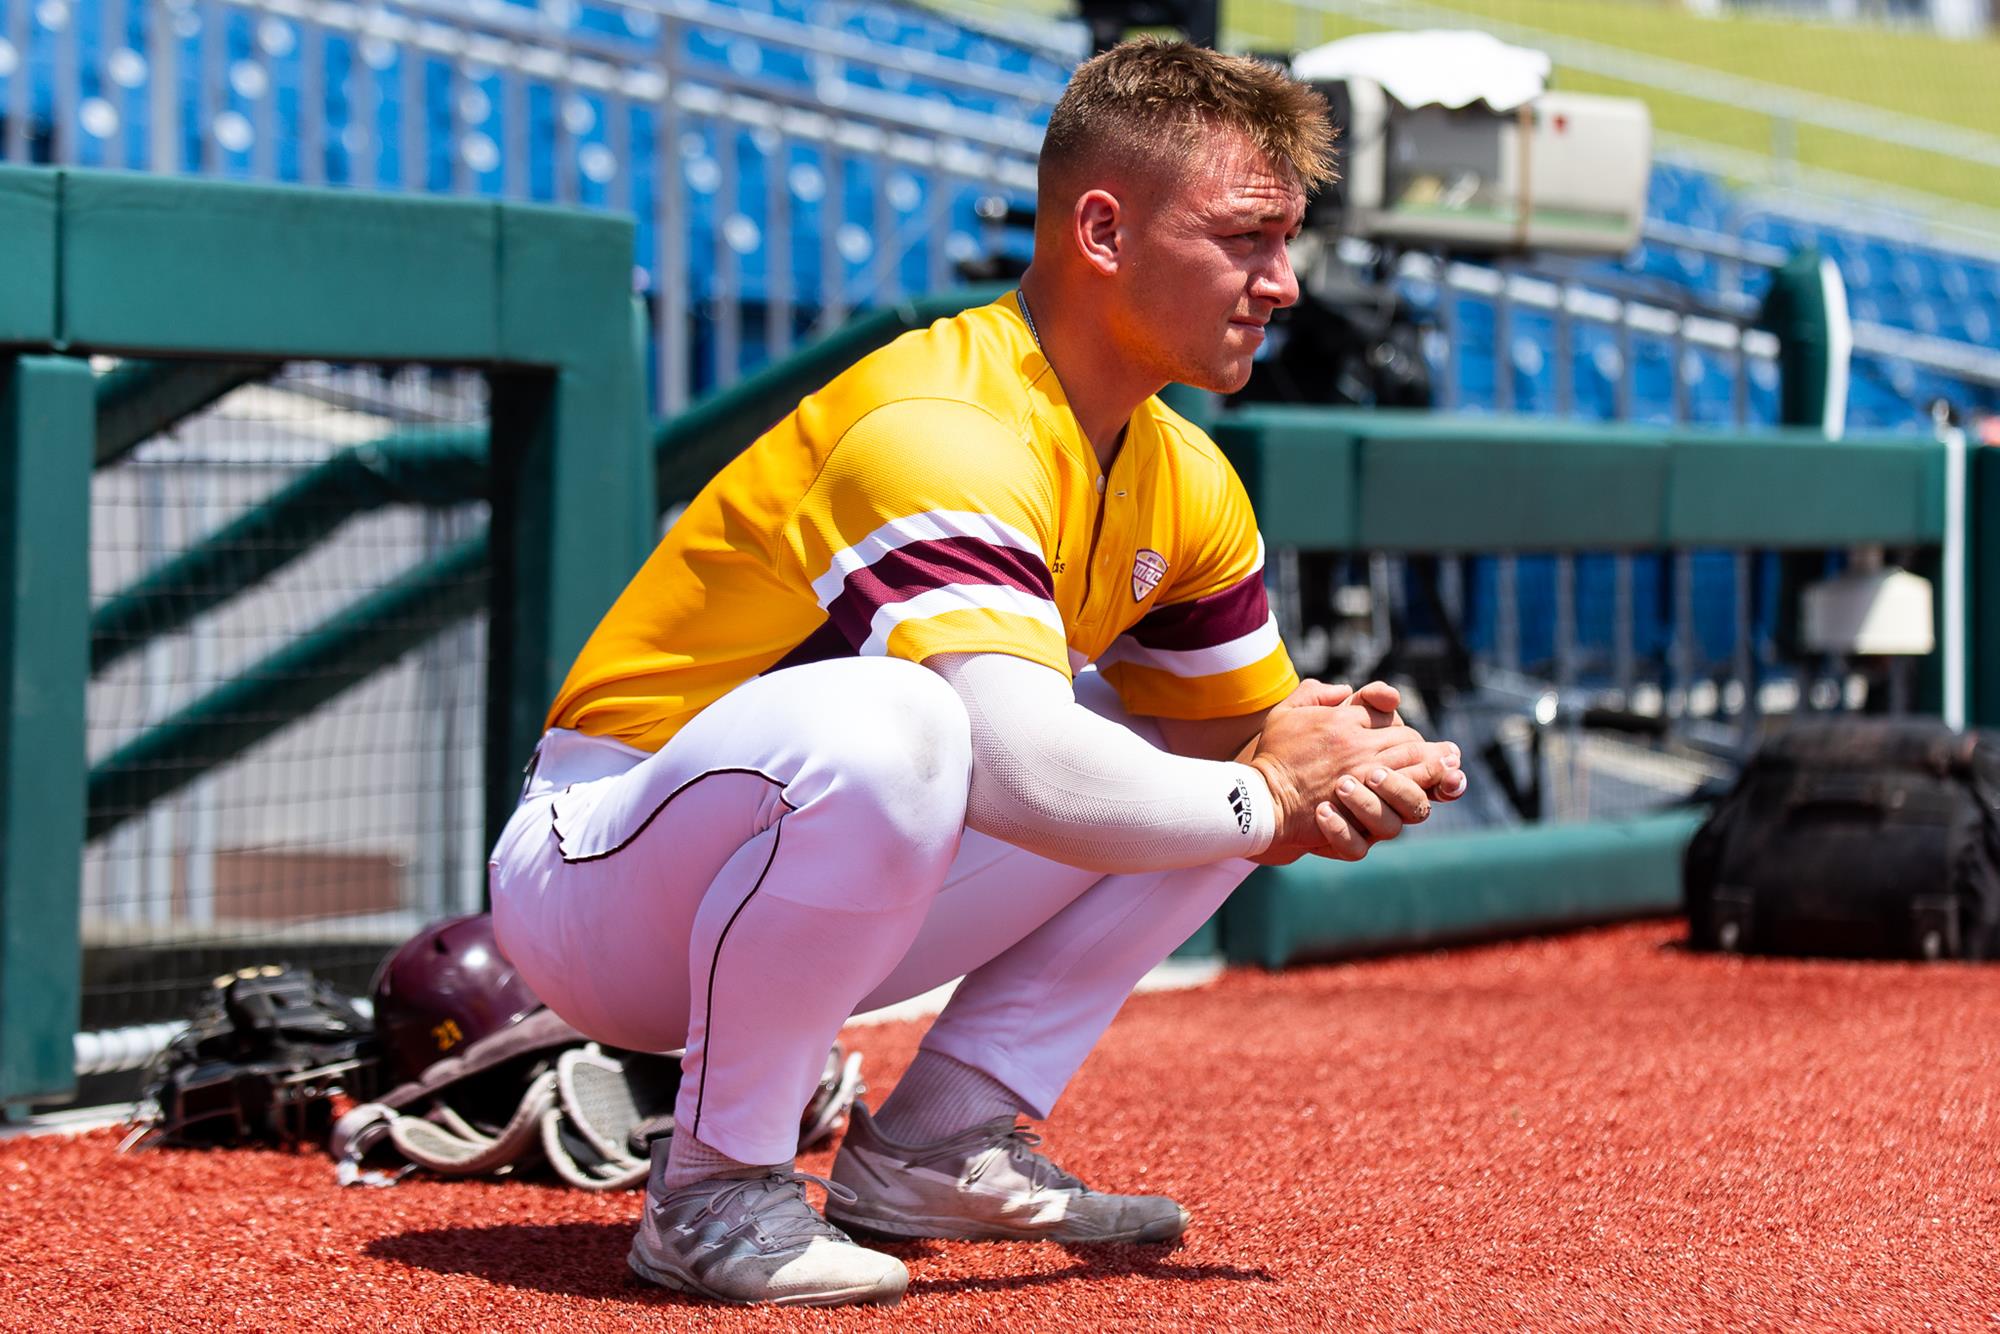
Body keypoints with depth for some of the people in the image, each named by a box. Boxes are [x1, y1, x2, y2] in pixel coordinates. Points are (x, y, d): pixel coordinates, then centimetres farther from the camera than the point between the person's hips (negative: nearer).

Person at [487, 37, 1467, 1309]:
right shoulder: (942, 431, -26)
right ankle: (715, 1188, -22)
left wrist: (1332, 765, -14)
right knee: (887, 720, -39)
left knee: (1229, 767, 5)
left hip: (833, 903, 9)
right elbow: (1027, 775, -39)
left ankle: (936, 1144, 2)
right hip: (592, 872, -9)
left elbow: (1250, 727, 10)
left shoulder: (1187, 486, 3)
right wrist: (1268, 797, -24)